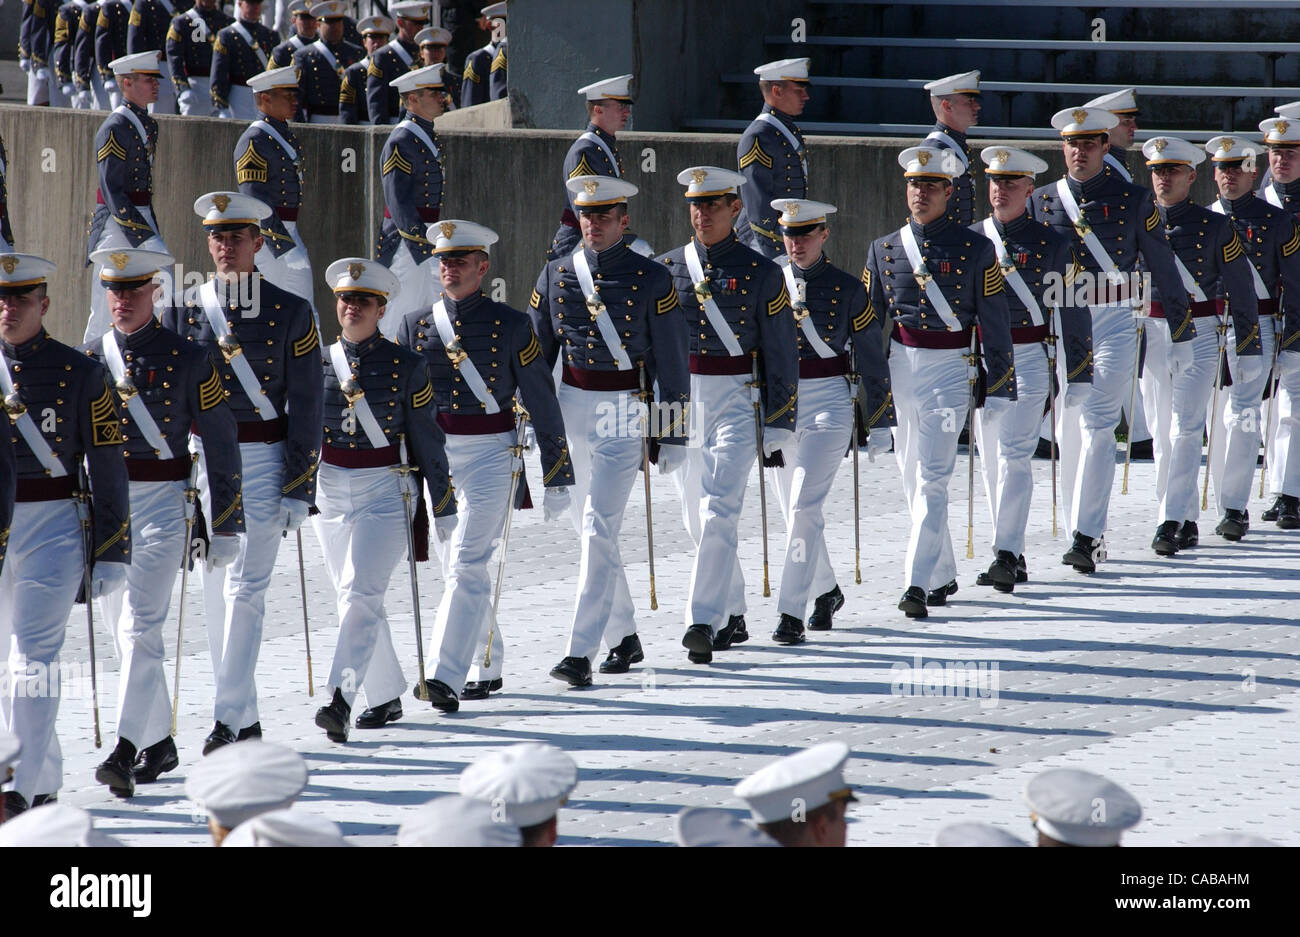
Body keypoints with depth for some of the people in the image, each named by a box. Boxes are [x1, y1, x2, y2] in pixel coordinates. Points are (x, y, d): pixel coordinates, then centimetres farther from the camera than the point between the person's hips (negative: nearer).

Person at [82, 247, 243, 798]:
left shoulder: (187, 359, -2)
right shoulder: (88, 360, 8)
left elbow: (221, 442, 0)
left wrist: (226, 526, -2)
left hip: (161, 506, -5)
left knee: (140, 627, -16)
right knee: (122, 632, 10)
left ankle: (125, 751, -23)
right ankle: (159, 743, 24)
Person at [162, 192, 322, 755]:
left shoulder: (290, 313, -2)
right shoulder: (183, 311, 6)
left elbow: (306, 405, -2)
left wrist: (299, 488, -7)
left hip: (264, 460, -4)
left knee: (245, 588, -12)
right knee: (215, 591, 8)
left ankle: (229, 716, -14)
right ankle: (245, 717, 17)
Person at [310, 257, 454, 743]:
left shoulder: (406, 365, -2)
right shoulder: (318, 363, 6)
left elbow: (426, 437, 1)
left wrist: (445, 503, 2)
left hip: (385, 493, -4)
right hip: (330, 493, 4)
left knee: (360, 594, -17)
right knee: (356, 600, 10)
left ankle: (340, 699, -25)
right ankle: (385, 697, 24)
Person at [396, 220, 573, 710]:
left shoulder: (511, 325, -1)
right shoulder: (414, 327, 7)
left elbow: (542, 401, 2)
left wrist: (557, 478, 2)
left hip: (492, 454, -4)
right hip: (433, 454, 4)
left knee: (467, 564, -15)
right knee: (456, 567, 11)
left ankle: (447, 677, -21)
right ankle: (486, 668, 25)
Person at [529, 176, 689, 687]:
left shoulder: (651, 279, -4)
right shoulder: (555, 275, 6)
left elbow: (672, 361, -1)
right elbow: (535, 354, 11)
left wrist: (673, 434, -3)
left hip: (626, 415, -5)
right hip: (571, 410, 5)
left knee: (599, 529, -13)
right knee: (588, 526, 13)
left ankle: (581, 652, -16)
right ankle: (624, 637, 29)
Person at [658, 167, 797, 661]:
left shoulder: (761, 273, -2)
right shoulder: (667, 268, 7)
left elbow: (781, 351, 0)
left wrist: (779, 425, -3)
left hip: (739, 401, -4)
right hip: (682, 399, 4)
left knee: (719, 511, -16)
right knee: (699, 512, 11)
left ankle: (703, 622, -20)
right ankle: (733, 616, 26)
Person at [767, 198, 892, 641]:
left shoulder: (846, 289, -2)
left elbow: (872, 358, 4)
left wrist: (880, 423, 5)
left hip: (829, 405, -4)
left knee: (804, 506, -14)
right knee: (794, 510, 11)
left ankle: (792, 612, -14)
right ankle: (826, 591, 33)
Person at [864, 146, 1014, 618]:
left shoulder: (976, 250, -2)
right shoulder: (884, 249, 7)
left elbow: (994, 322, 0)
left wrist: (999, 386, -2)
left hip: (951, 370, -4)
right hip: (900, 367, 4)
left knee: (931, 478, -13)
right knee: (912, 479, 10)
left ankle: (919, 583, -16)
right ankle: (943, 576, 25)